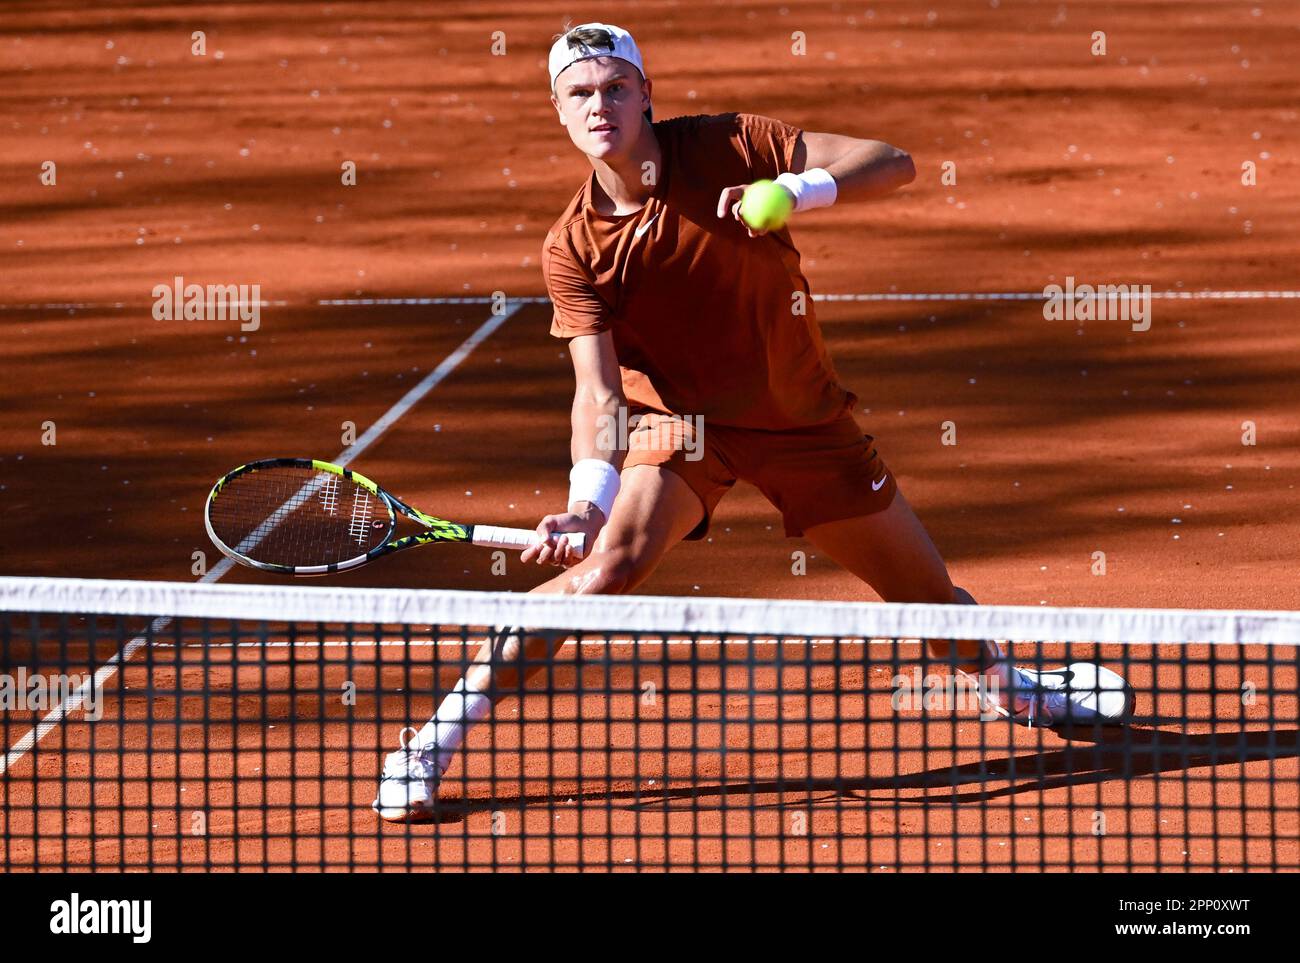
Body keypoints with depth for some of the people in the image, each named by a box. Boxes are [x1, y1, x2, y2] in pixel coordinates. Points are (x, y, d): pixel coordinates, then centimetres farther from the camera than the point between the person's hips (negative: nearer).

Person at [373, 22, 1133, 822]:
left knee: (927, 591, 9)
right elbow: (600, 391, -20)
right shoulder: (575, 248, -14)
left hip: (803, 418, 1)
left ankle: (1014, 688, 43)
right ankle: (441, 735, -19)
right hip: (678, 421, -1)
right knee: (615, 558, -27)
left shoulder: (728, 147, -15)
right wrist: (587, 499, -38)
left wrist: (793, 190, -37)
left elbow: (893, 165, -19)